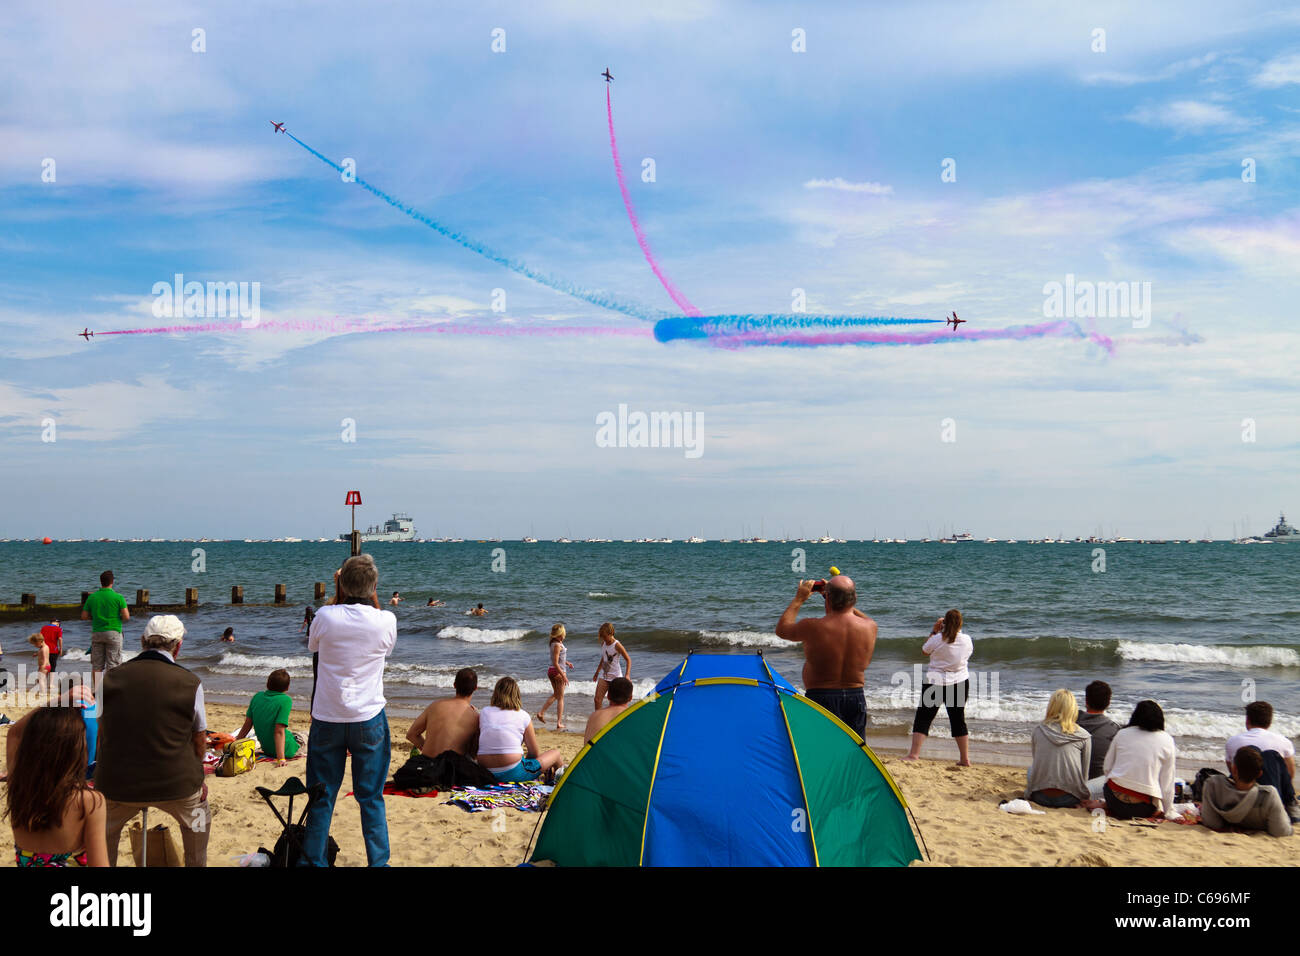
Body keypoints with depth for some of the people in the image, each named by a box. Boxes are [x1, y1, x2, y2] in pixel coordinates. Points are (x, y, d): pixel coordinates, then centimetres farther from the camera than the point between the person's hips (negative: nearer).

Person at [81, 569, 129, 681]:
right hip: (113, 632, -3)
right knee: (113, 664, -1)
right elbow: (126, 617, -10)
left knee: (96, 665, 7)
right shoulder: (118, 597, -7)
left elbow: (84, 616, 7)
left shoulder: (92, 597, 4)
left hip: (96, 633, 3)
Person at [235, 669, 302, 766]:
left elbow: (247, 725, 4)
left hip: (266, 748, 7)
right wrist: (281, 759, -28)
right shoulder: (285, 700, -19)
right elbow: (279, 731, -26)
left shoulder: (257, 696, -2)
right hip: (285, 750, -7)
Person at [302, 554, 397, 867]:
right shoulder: (386, 620, -11)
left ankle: (312, 860, 18)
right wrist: (371, 597, 11)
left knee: (321, 797, 11)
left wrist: (337, 595, 9)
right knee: (371, 798, 9)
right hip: (369, 719, 0)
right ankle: (378, 861, 13)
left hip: (327, 720, 0)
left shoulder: (326, 617, -12)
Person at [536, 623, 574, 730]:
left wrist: (567, 662, 23)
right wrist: (563, 676, -23)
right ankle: (559, 723, 7)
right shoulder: (558, 645, -20)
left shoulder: (554, 643, 7)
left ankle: (541, 713, 17)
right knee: (560, 698, 3)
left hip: (551, 670, 8)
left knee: (555, 694, 25)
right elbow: (556, 663, -23)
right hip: (558, 671, -8)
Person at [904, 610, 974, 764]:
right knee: (958, 720, 14)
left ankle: (914, 754, -9)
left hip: (936, 682, -4)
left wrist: (934, 631, 8)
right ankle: (965, 759, 17)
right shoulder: (967, 640, -3)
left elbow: (924, 651, 5)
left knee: (923, 718, 0)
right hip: (960, 682, 4)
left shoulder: (937, 639, -13)